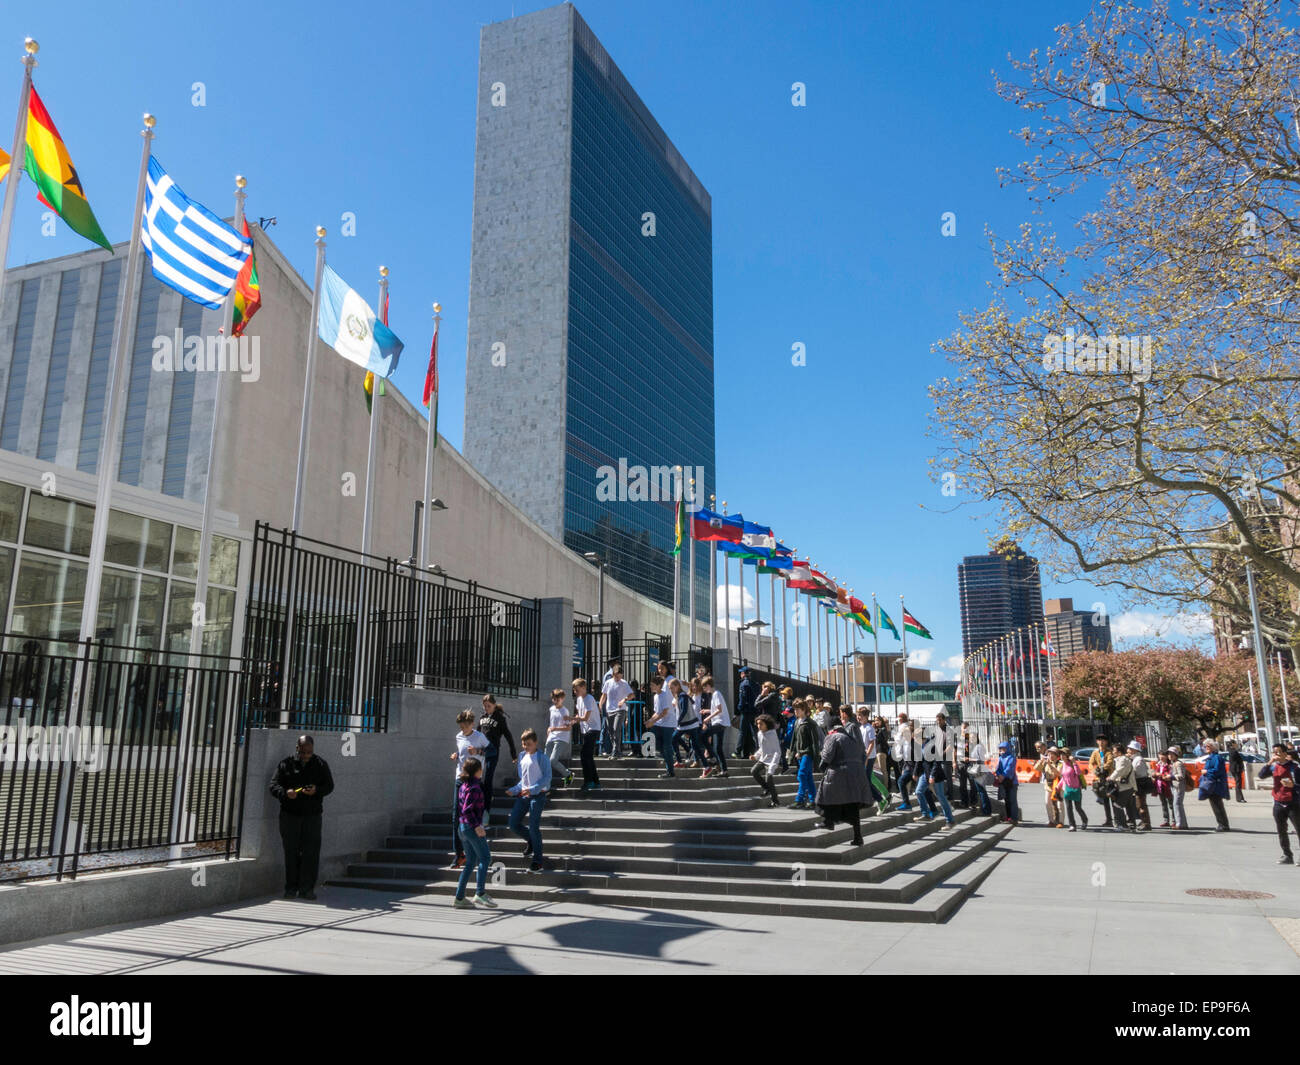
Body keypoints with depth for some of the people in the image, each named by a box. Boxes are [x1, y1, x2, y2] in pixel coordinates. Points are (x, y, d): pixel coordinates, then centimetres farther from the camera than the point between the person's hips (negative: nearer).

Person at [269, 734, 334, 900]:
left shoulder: (320, 764, 7)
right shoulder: (285, 764, 4)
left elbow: (329, 785, 6)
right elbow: (273, 785, -2)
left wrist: (316, 790, -16)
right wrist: (285, 793, -23)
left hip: (312, 815, 0)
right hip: (289, 814, 0)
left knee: (311, 852, -4)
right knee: (291, 852, 4)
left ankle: (306, 888, 3)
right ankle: (291, 888, 15)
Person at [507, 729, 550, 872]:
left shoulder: (542, 757, -8)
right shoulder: (522, 757, 12)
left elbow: (547, 777, -13)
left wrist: (533, 789, -23)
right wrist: (514, 790, 6)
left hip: (538, 795, -7)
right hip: (523, 795, 7)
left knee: (533, 827, -7)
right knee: (512, 824, 3)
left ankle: (537, 862, 2)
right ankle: (530, 841, 30)